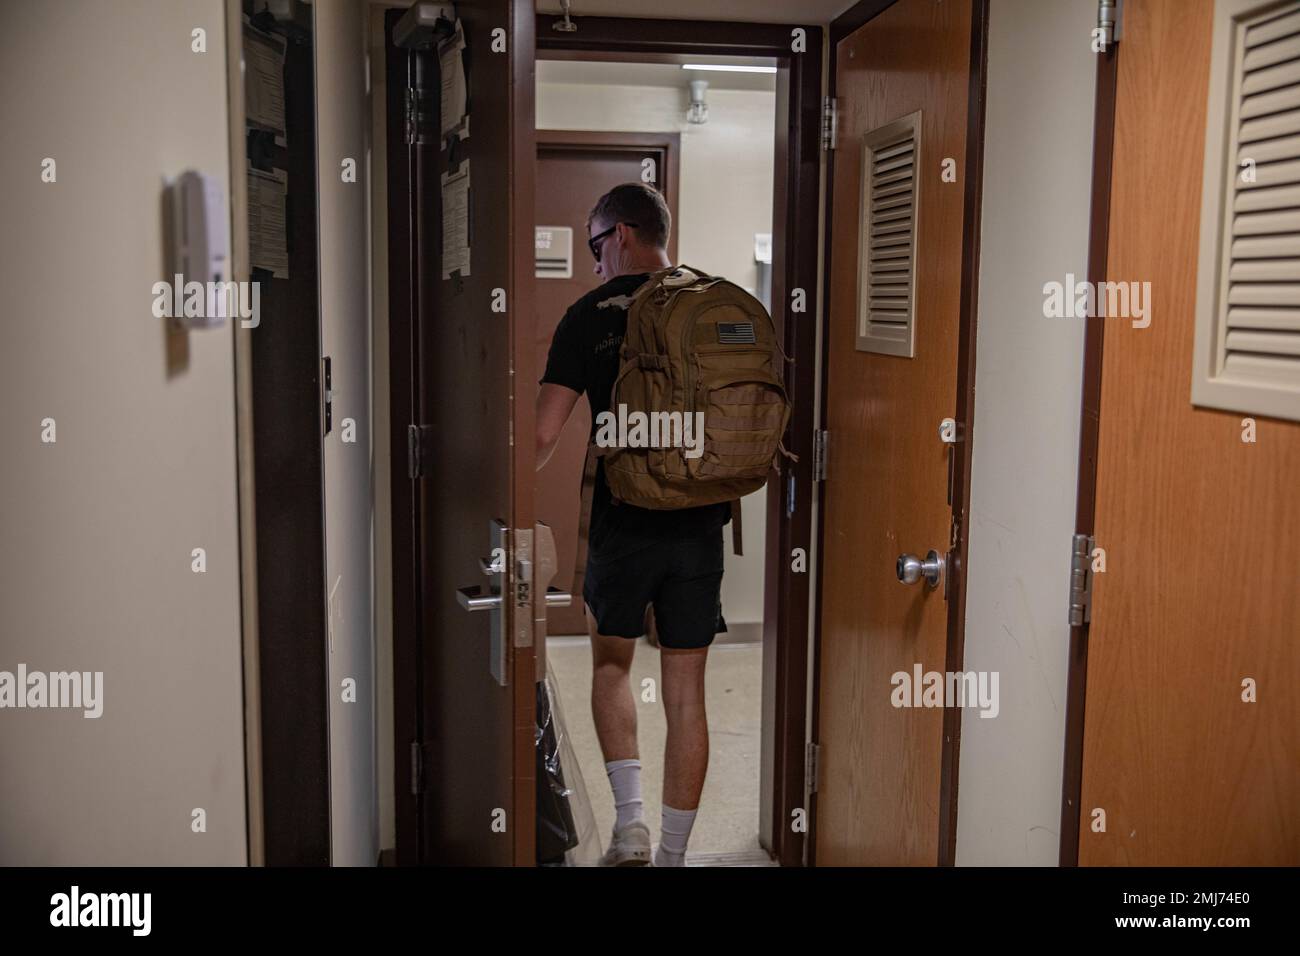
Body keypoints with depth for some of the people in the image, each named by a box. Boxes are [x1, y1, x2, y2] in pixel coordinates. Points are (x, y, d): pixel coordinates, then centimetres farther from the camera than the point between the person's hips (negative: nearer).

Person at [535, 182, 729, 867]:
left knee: (611, 663, 20)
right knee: (686, 690, 9)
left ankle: (629, 818, 8)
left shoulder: (591, 314, -6)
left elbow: (544, 434, -10)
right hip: (700, 526, 3)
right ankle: (672, 851, 17)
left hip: (624, 522, -2)